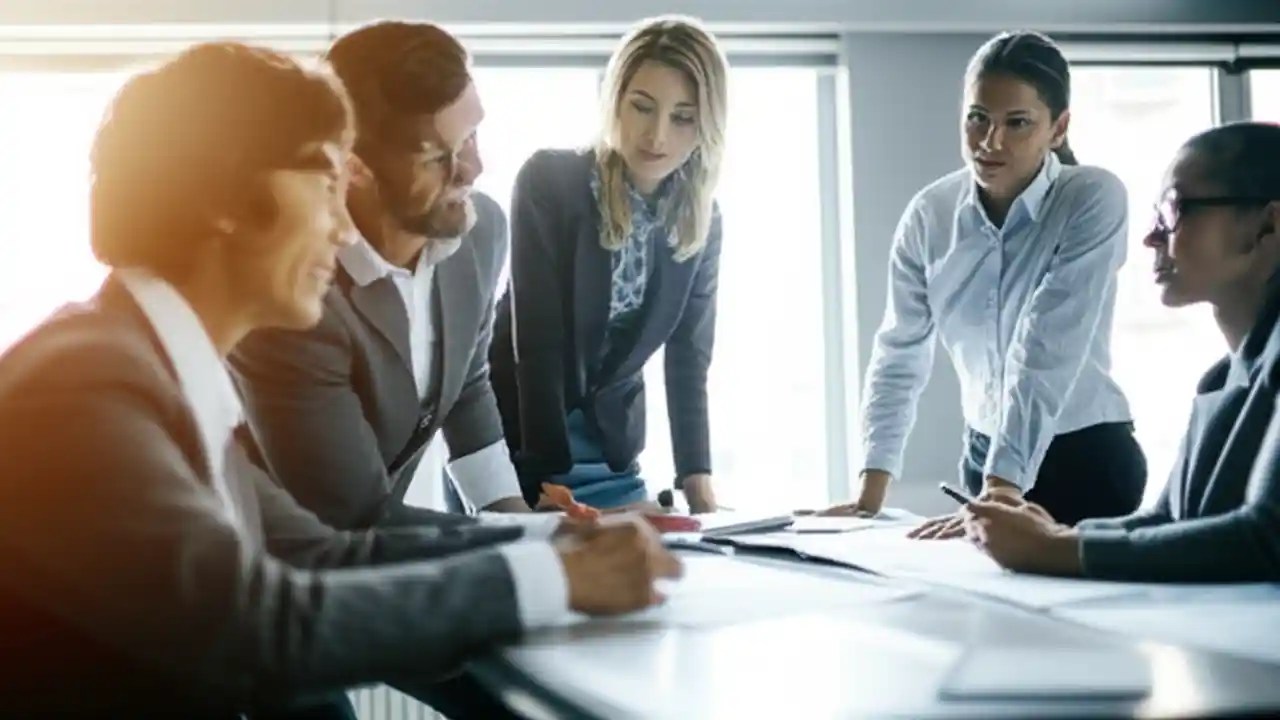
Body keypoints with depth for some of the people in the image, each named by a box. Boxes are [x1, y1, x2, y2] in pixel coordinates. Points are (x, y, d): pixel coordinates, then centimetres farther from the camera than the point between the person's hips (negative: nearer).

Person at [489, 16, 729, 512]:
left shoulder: (701, 219, -2)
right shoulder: (548, 180, -17)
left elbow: (689, 358, -1)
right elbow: (536, 341, -20)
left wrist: (699, 488, -11)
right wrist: (551, 482, -25)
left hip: (610, 452, 4)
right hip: (511, 439, -4)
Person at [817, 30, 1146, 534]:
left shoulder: (1094, 201, -18)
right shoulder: (930, 214, -6)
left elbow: (1047, 355, -27)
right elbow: (900, 354, -3)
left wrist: (1001, 491, -33)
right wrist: (870, 495, -11)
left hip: (1087, 457, -4)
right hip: (984, 452, 4)